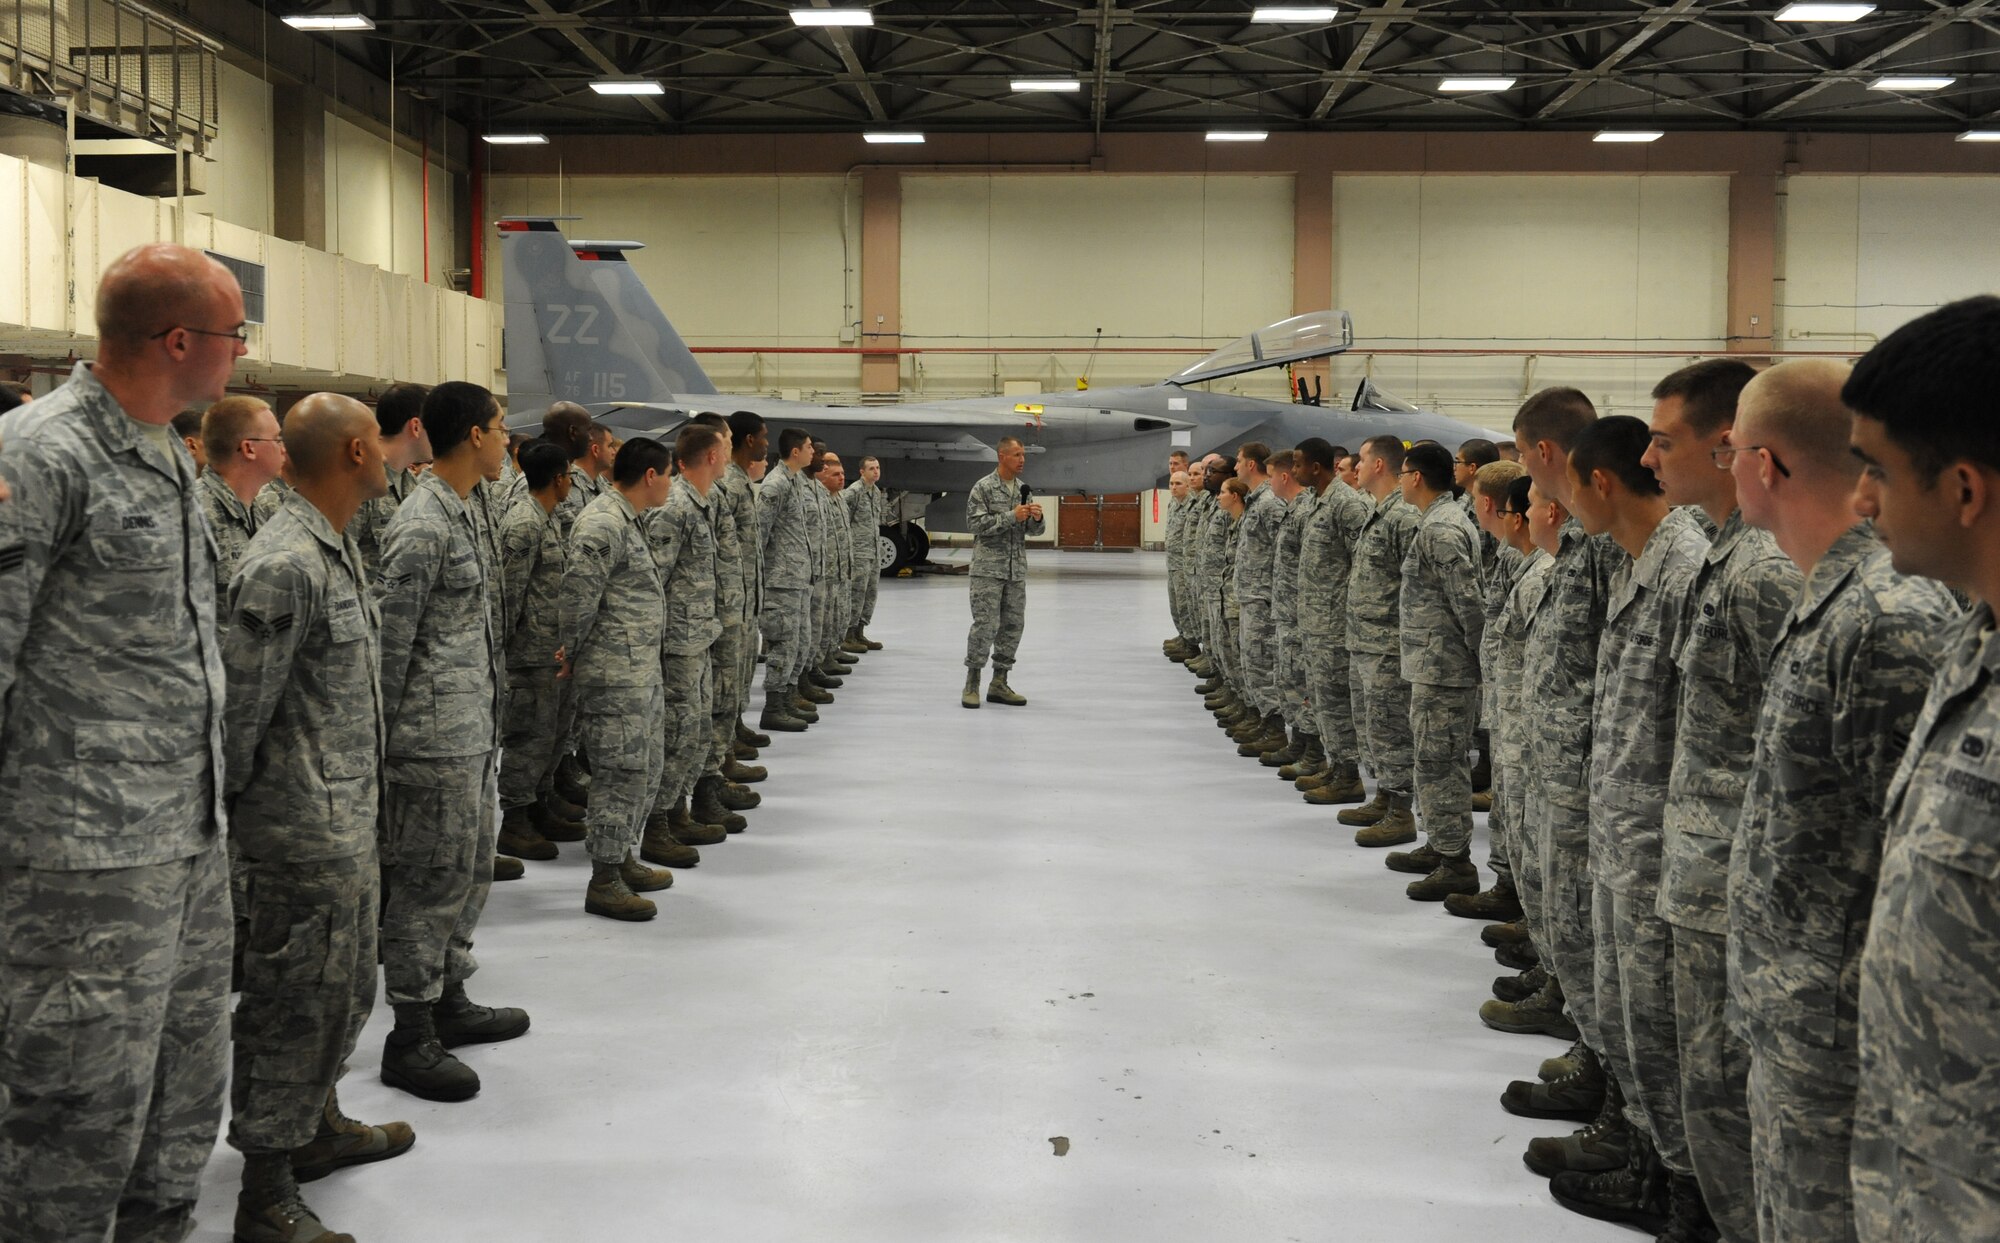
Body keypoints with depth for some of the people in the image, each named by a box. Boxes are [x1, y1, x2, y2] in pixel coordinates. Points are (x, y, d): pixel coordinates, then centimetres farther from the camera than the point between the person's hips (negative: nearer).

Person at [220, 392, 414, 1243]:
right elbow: (238, 703, -20)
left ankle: (317, 1126, 41)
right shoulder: (284, 566, -22)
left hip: (345, 821, 10)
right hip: (305, 829, -10)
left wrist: (355, 810, 19)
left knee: (343, 985, 23)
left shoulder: (336, 549, 11)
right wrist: (220, 811, -11)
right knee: (297, 1001, -1)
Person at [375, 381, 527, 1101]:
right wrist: (383, 736, -13)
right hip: (436, 739, -10)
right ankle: (410, 1039, 8)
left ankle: (448, 1001, 33)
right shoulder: (421, 528, -17)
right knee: (431, 881, -2)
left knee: (471, 871, 19)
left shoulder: (458, 515, 14)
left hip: (473, 732, 10)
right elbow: (388, 642, -17)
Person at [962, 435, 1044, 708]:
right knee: (985, 624, -9)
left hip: (1017, 570, 6)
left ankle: (999, 683, 14)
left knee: (1012, 626, 6)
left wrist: (1036, 518, -8)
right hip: (989, 568, -6)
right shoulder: (983, 488, -5)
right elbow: (977, 523, -14)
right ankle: (972, 683, 0)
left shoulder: (1023, 489, 12)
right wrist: (1012, 516, -17)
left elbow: (1034, 530, 15)